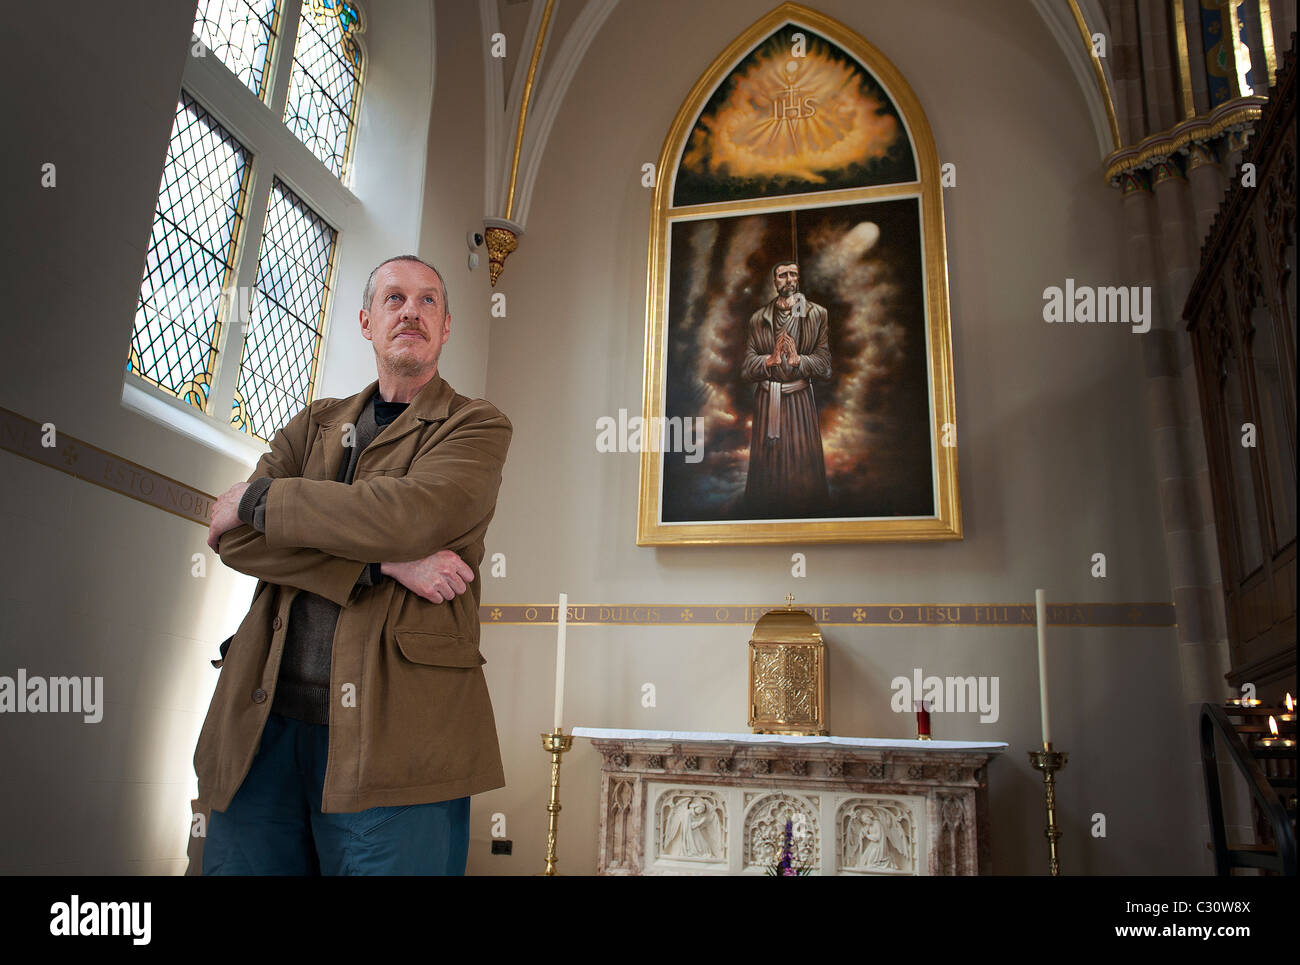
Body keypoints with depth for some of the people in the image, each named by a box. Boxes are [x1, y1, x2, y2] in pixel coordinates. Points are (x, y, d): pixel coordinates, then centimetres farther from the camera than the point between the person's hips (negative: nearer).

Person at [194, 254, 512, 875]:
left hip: (396, 732, -4)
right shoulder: (315, 424, 18)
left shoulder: (477, 427, 5)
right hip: (262, 725, 4)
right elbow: (234, 539, 2)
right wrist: (381, 563, -12)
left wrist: (259, 497, -3)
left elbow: (410, 514, -16)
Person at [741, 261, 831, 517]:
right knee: (767, 463, 4)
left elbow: (825, 367, -2)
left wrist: (798, 359, -18)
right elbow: (746, 369, 1)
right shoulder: (758, 319, 7)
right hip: (766, 402, 1)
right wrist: (771, 358, -16)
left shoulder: (816, 315, 4)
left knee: (804, 464, 0)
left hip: (800, 400, -1)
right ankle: (763, 519, 18)